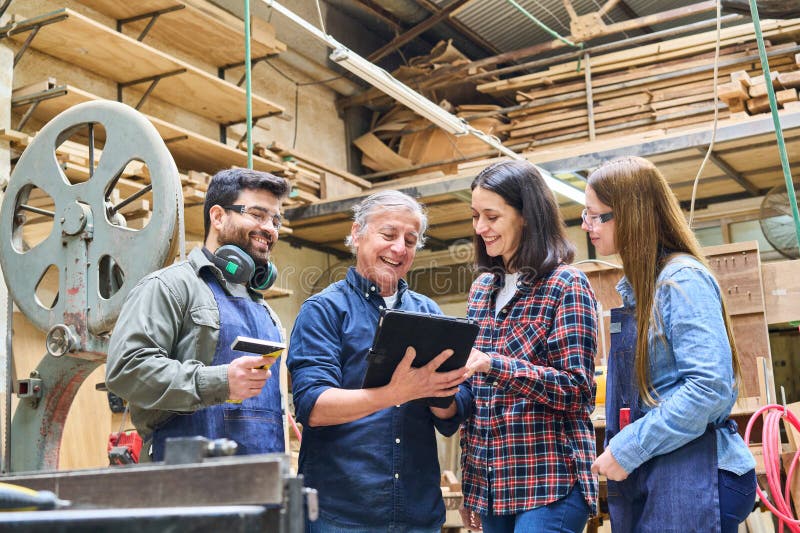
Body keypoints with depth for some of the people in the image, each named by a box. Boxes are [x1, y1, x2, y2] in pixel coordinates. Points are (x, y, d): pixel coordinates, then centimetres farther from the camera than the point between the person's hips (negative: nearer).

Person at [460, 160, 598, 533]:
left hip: (549, 481, -6)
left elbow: (576, 389, -13)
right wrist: (469, 485, 14)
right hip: (490, 481, 6)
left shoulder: (566, 284, -6)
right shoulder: (482, 288, 12)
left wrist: (493, 364, -25)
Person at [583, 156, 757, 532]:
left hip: (692, 479, -8)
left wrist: (626, 450, -18)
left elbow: (711, 387, -22)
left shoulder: (683, 279, -12)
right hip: (641, 480, 8)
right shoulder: (634, 289, 13)